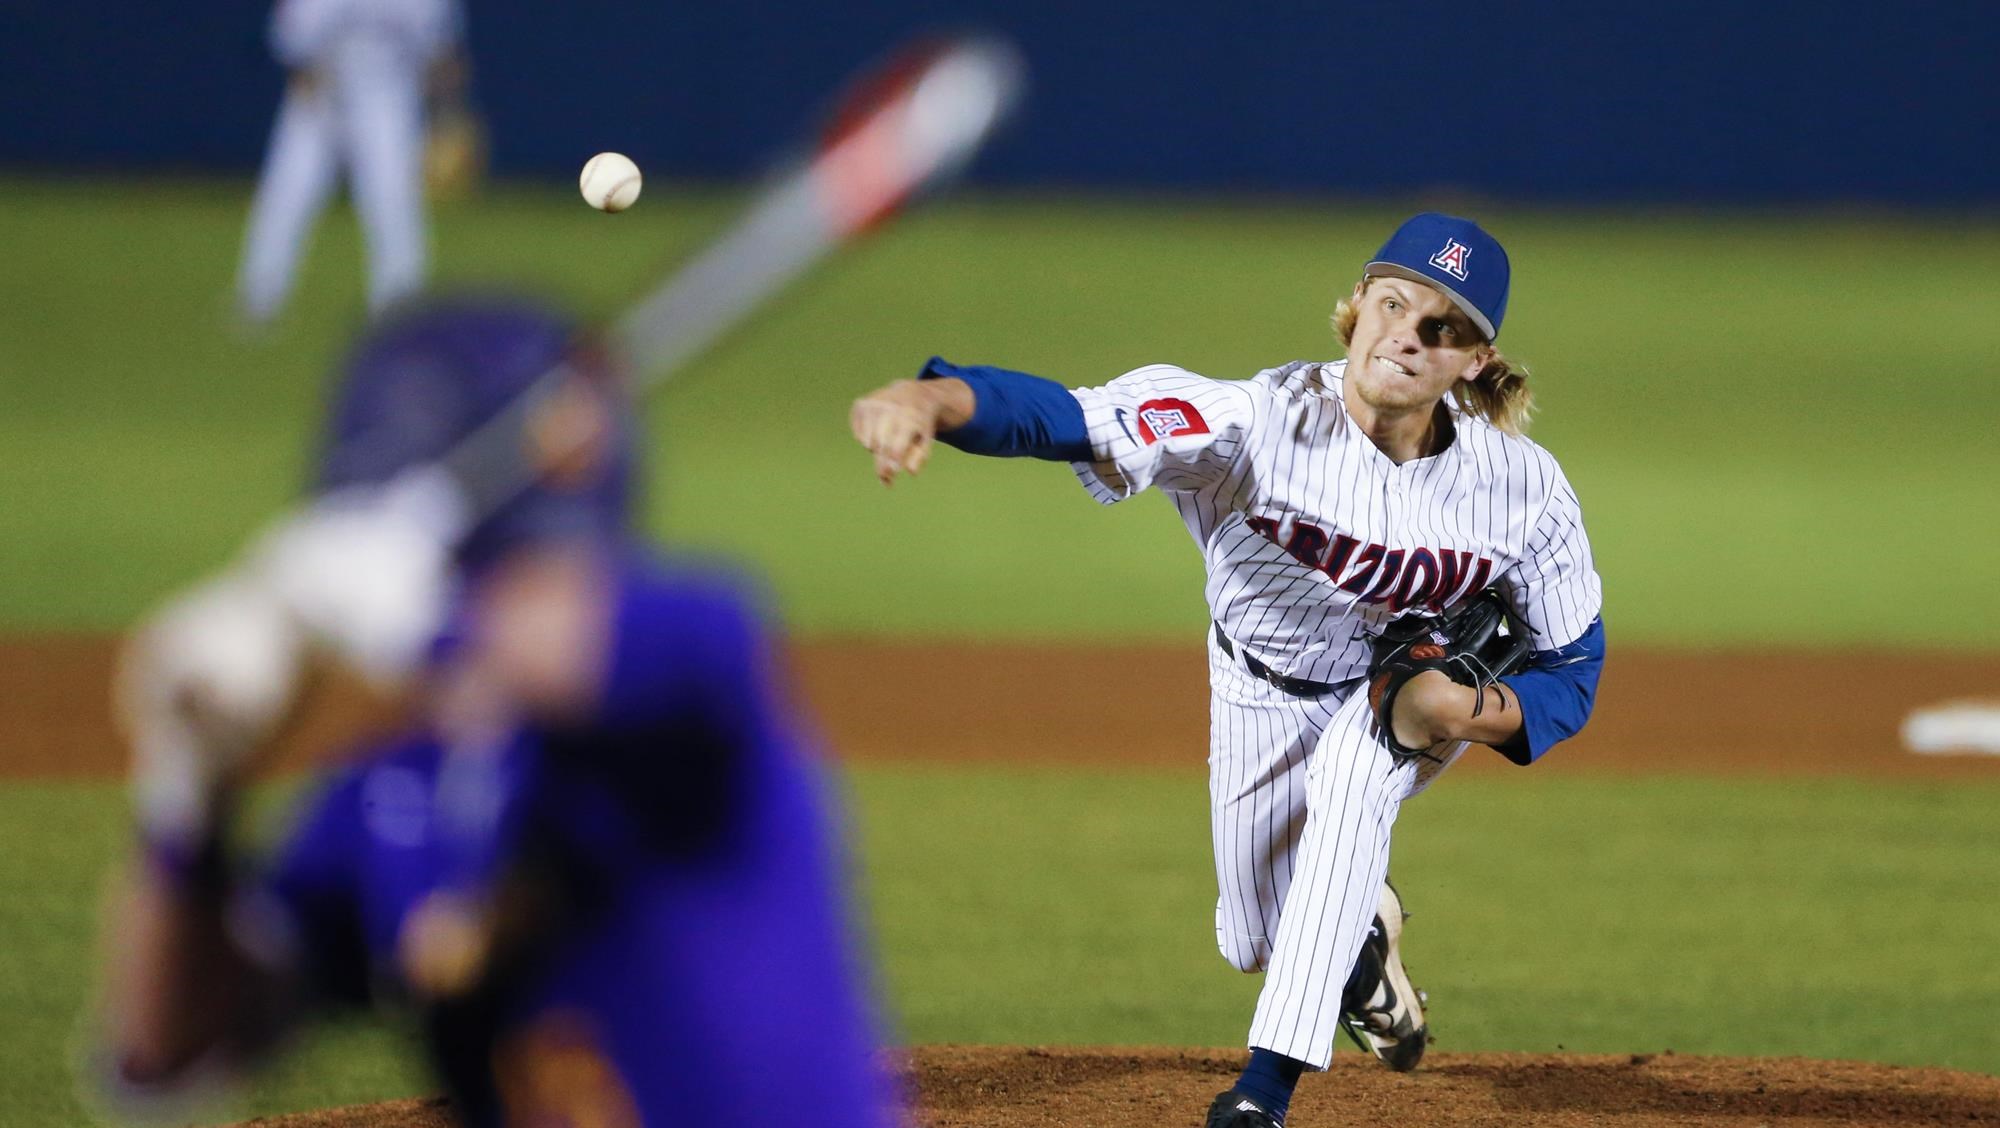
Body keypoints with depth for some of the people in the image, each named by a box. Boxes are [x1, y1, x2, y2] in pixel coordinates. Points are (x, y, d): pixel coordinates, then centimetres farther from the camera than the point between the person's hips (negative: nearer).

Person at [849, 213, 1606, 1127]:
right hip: (1265, 698, 1)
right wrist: (930, 399, -70)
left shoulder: (1524, 487, -29)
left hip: (1436, 686, -1)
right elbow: (1069, 418, -50)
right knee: (1257, 945, 13)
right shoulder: (1261, 422, -36)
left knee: (1350, 770, -35)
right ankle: (1363, 930, 52)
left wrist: (1471, 713, -39)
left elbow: (1571, 672, -16)